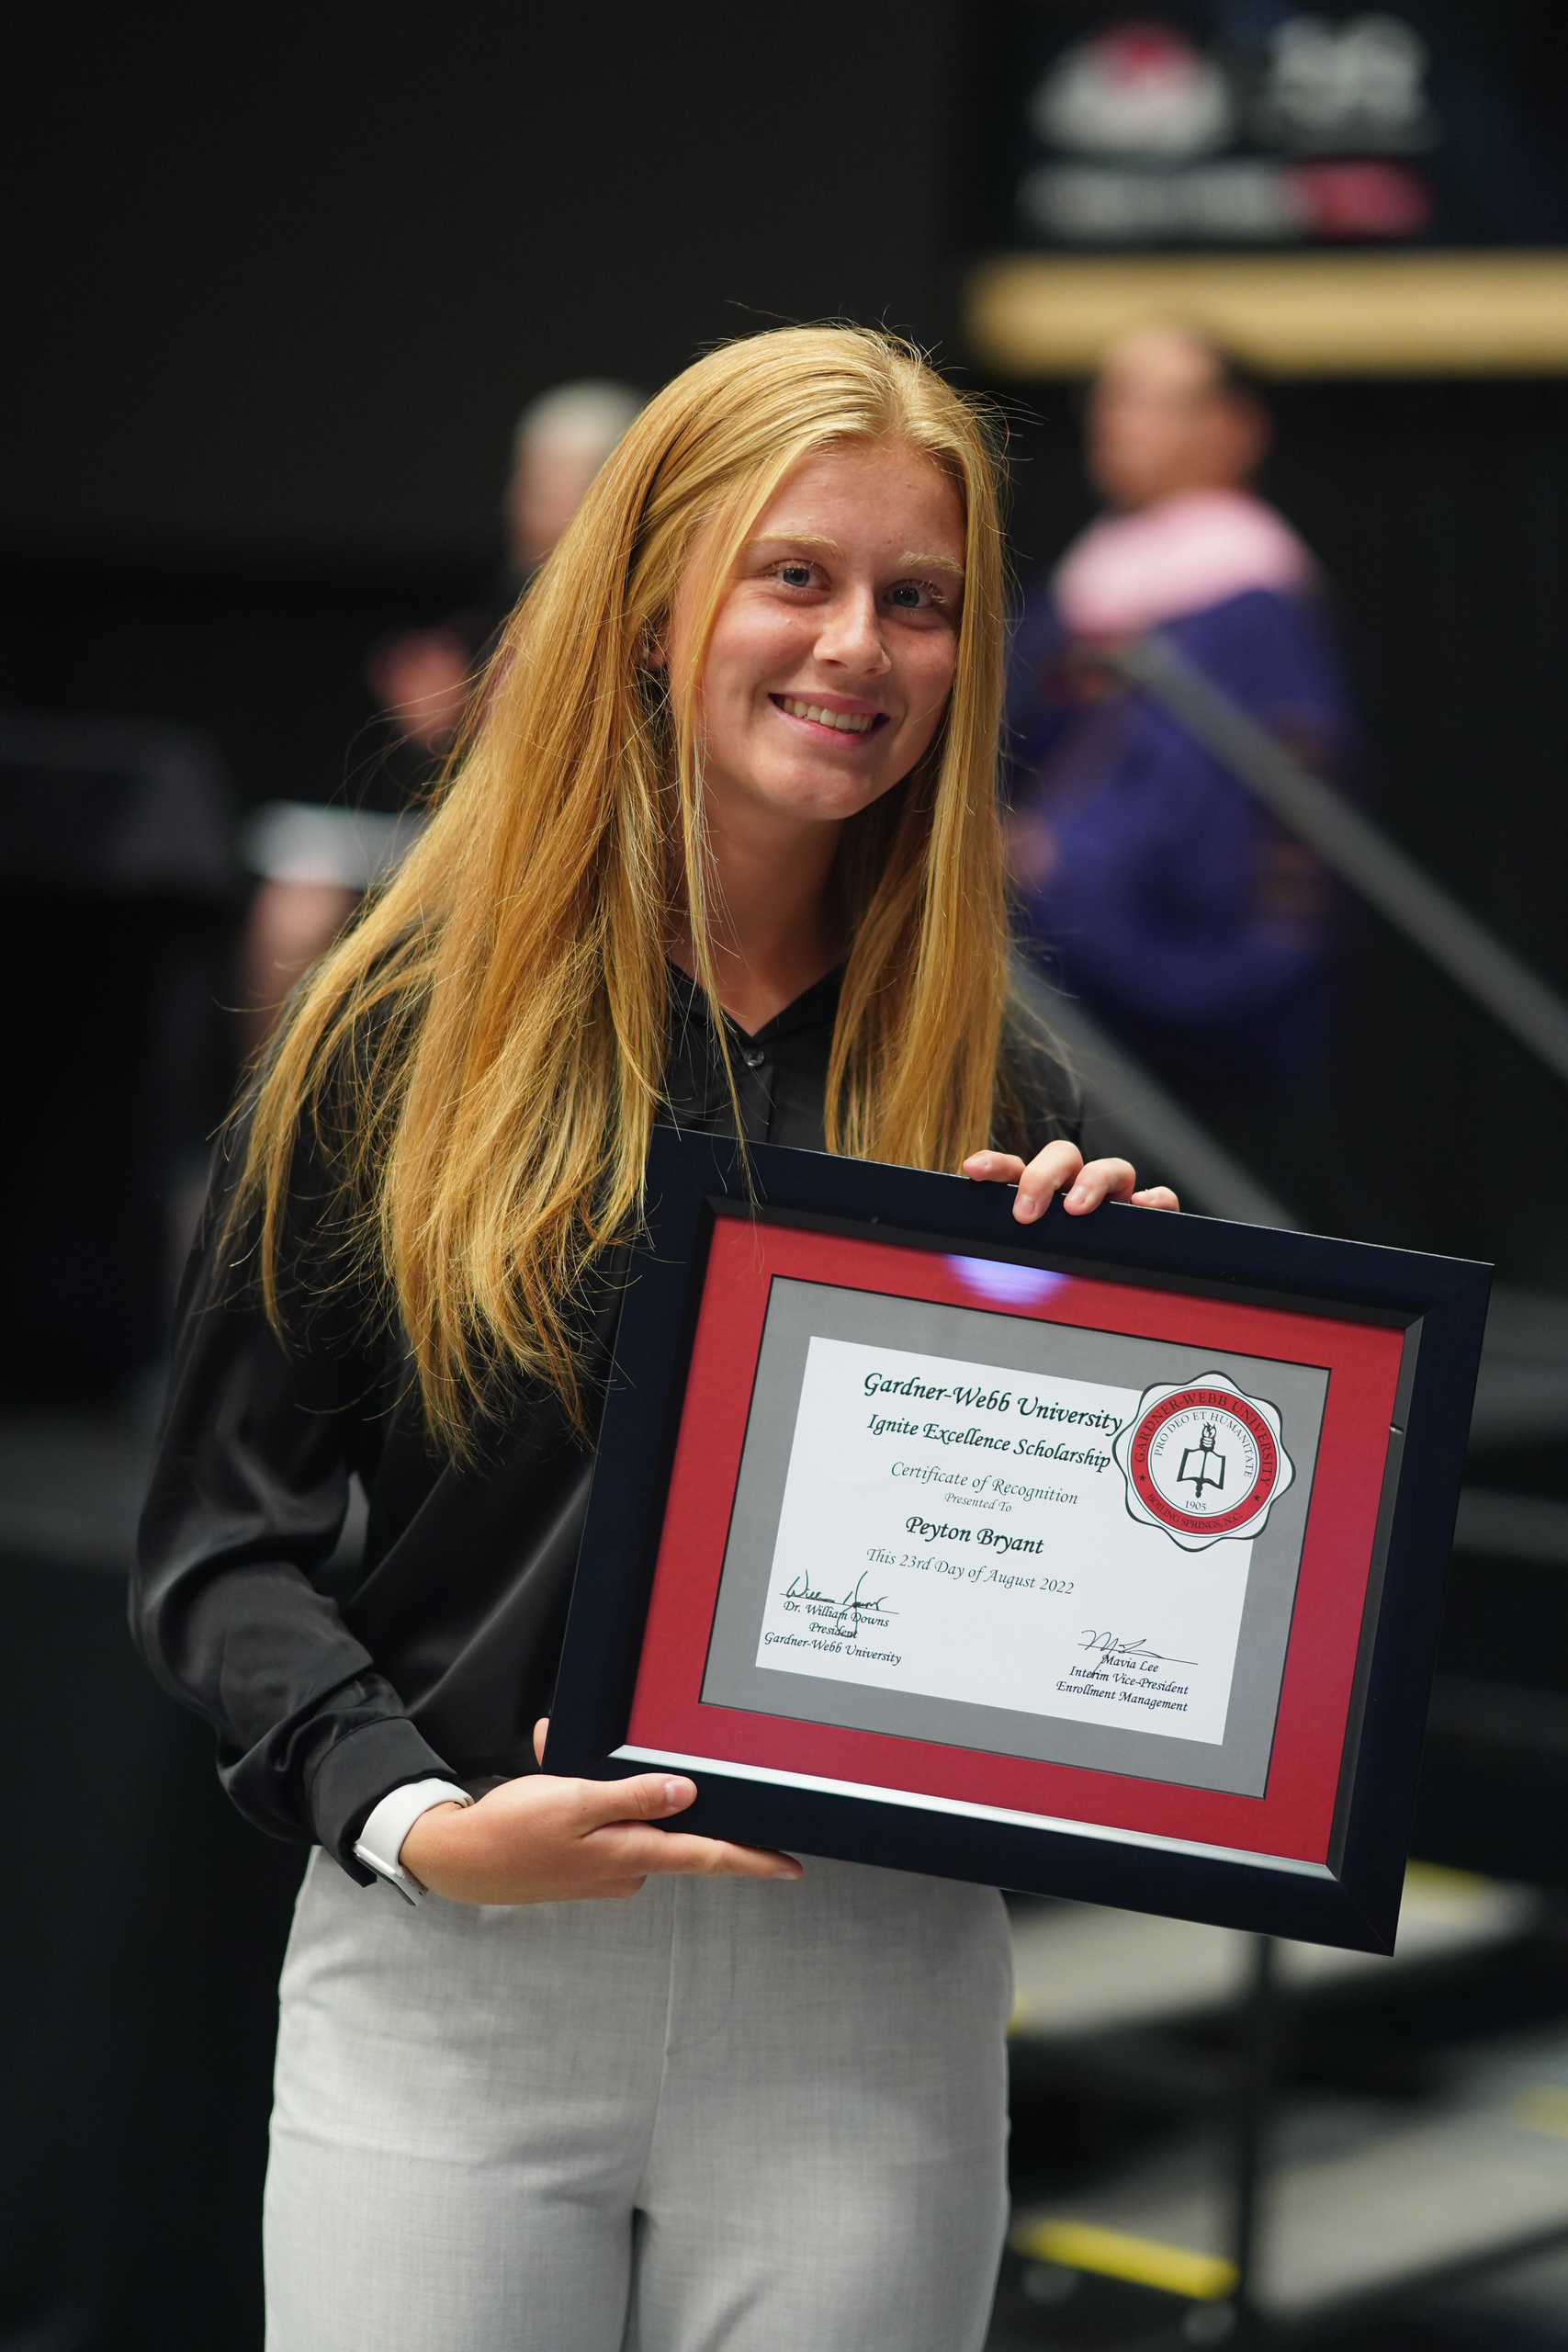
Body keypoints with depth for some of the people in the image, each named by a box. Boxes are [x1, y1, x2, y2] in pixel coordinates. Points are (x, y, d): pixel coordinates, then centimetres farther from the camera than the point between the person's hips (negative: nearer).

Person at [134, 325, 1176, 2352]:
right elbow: (220, 1536, 0)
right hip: (443, 1978, -1)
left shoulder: (993, 1085, 6)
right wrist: (405, 1816, -14)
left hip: (870, 1982, 2)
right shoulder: (408, 1027, 0)